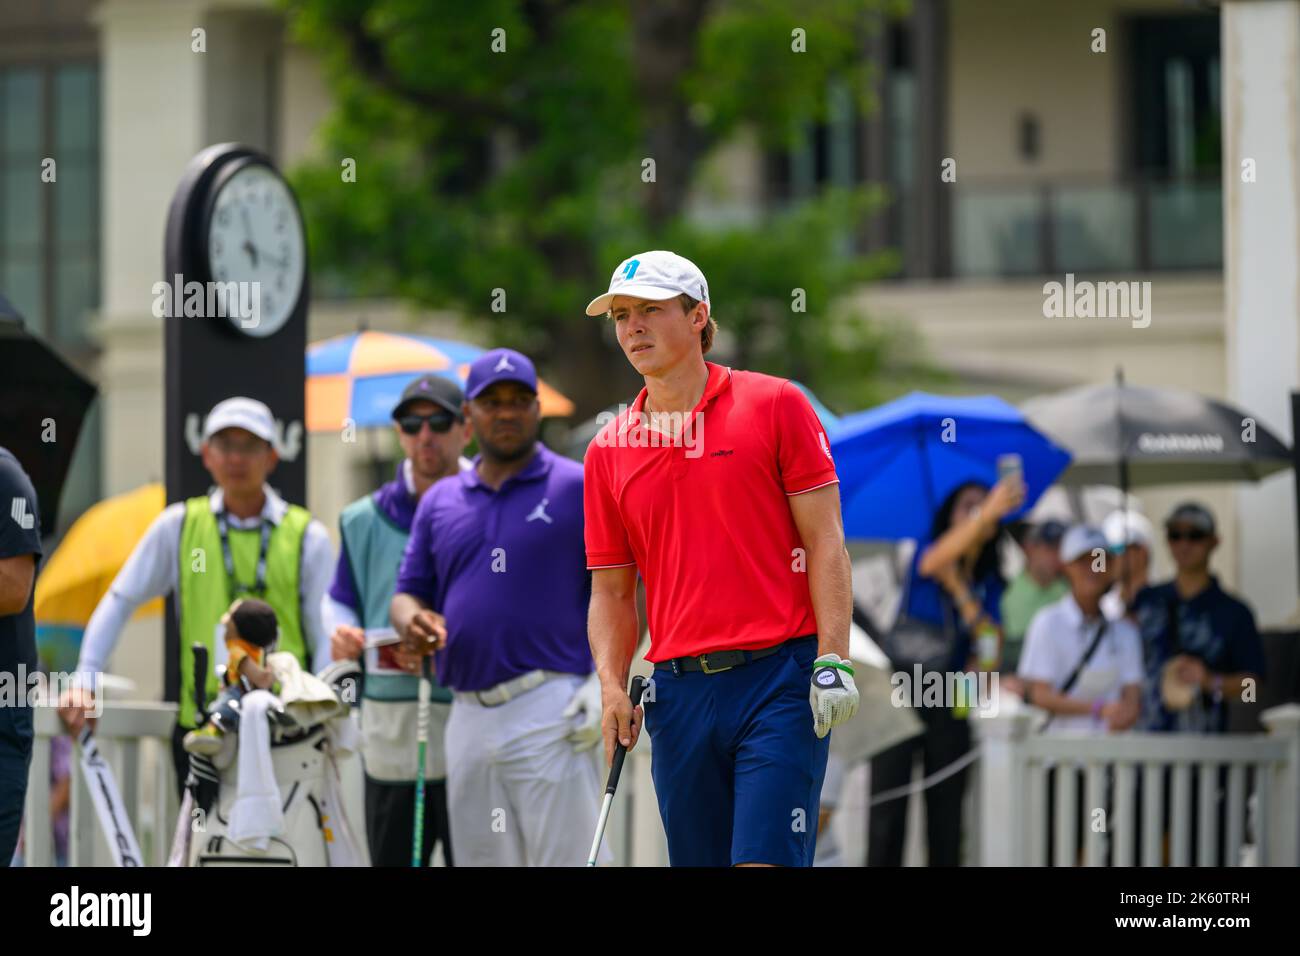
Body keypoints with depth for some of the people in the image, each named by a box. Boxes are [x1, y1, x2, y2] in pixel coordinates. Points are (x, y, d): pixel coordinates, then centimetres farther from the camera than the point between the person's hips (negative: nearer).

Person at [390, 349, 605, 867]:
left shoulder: (580, 488, 1)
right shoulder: (440, 501, 17)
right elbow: (409, 592, 18)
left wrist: (604, 681, -14)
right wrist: (413, 622, -6)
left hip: (550, 712, -6)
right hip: (467, 716, 6)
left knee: (563, 856, -9)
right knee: (481, 859, 9)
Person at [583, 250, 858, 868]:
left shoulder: (775, 405, 2)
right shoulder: (608, 450, 12)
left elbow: (825, 539, 0)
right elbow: (612, 590, 15)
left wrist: (833, 659, -10)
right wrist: (612, 687, -1)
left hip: (779, 677, -4)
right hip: (678, 690, 4)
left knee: (765, 860, -15)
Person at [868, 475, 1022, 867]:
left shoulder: (990, 585, 10)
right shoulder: (925, 555, -1)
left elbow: (992, 643, -2)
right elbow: (937, 558, -28)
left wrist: (960, 590, -17)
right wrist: (989, 511, -43)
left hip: (950, 706, 4)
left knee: (946, 817, 2)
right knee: (888, 814, -10)